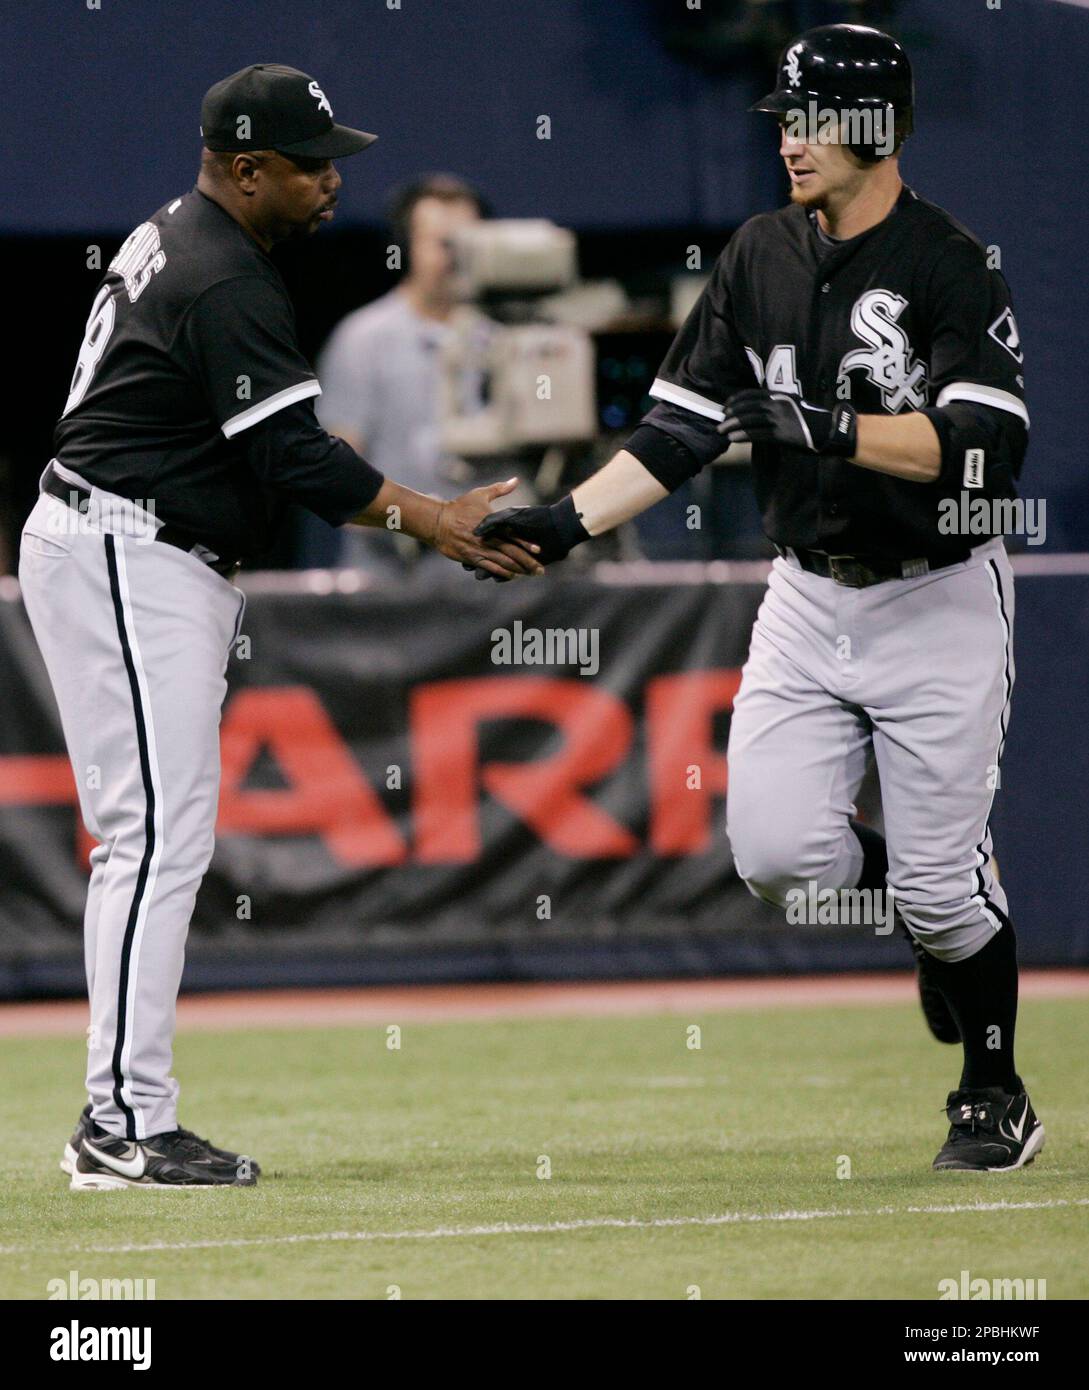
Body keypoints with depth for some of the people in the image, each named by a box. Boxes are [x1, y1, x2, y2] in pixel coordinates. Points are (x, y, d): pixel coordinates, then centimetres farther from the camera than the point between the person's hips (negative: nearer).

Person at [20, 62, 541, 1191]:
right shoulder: (225, 283, -18)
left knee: (155, 840, 9)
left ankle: (118, 1124, 9)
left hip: (157, 569, 11)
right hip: (127, 559, -11)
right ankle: (127, 1125, -15)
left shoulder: (169, 240, 15)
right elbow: (295, 459, -22)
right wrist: (436, 525, -18)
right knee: (159, 834, -13)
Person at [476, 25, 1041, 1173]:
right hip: (807, 596, 5)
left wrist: (836, 429, -31)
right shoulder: (762, 258, 5)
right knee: (774, 848, -11)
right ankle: (930, 917, 20)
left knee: (942, 879, -3)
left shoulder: (947, 269, -14)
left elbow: (986, 449, -25)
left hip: (936, 604, -5)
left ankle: (995, 1099, 20)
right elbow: (680, 431, 6)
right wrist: (569, 519, -6)